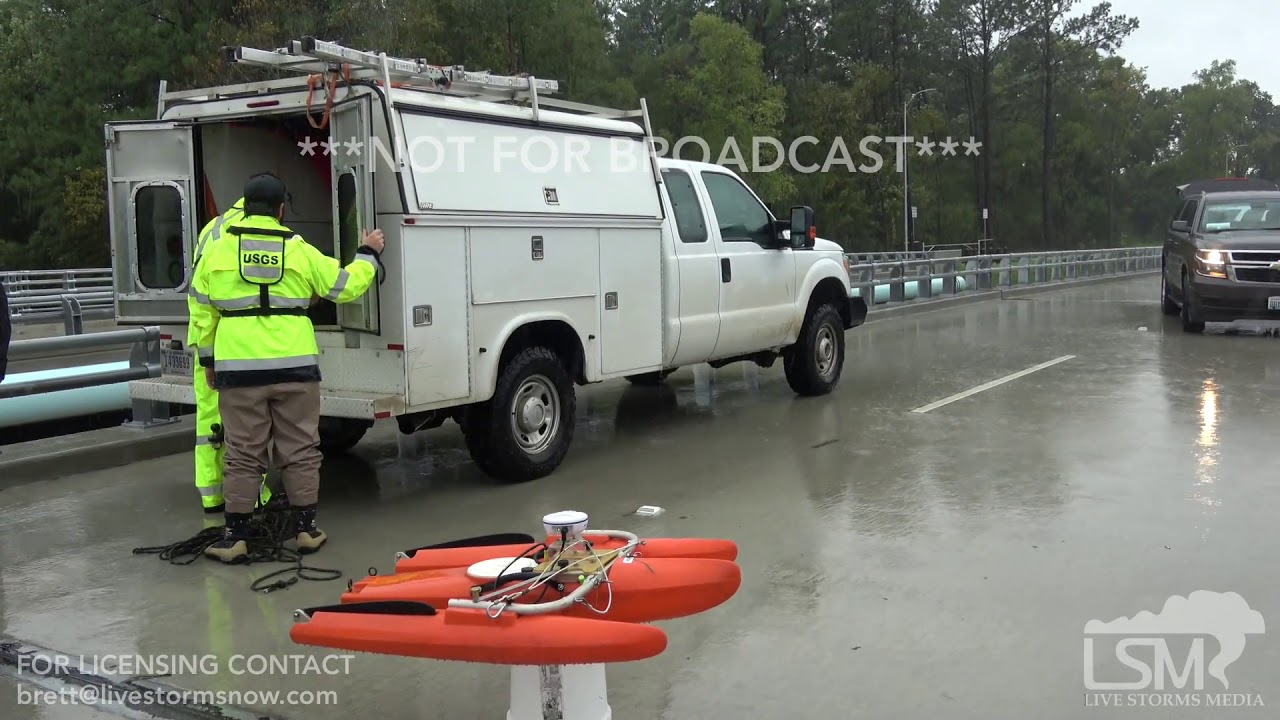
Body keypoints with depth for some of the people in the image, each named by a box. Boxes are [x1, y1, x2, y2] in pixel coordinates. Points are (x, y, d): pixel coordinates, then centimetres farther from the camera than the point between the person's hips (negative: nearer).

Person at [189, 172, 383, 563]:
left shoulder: (217, 252, 4)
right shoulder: (300, 251, 1)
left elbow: (204, 314, 9)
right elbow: (346, 286, 9)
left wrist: (208, 360, 20)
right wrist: (368, 254, 26)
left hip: (238, 368, 1)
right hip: (295, 367, 0)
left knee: (242, 454, 7)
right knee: (300, 451, 10)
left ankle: (235, 536, 9)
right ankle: (305, 529, 15)